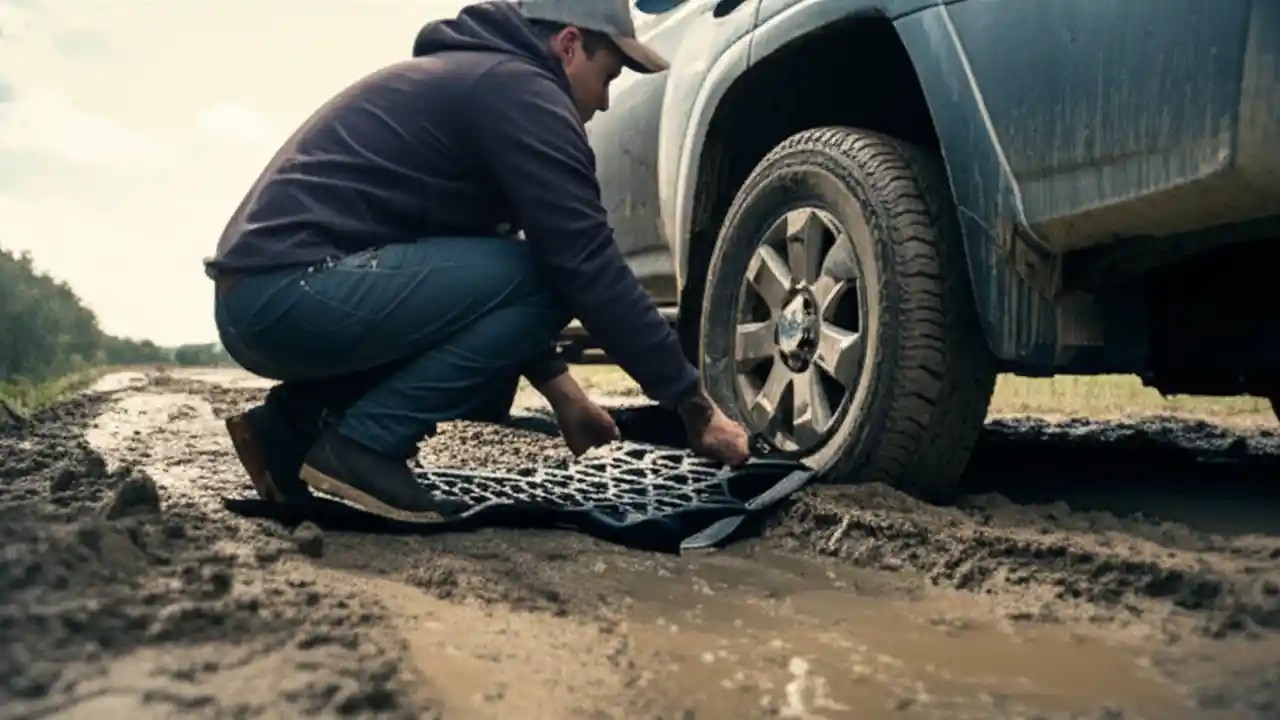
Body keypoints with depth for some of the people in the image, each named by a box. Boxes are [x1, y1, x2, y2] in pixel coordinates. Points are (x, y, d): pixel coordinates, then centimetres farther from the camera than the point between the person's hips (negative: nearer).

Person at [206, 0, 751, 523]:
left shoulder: (468, 74, 24)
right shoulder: (518, 88, -6)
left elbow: (489, 269, 26)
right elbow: (587, 267, -12)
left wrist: (562, 393, 24)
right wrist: (695, 407, -5)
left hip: (259, 296, 10)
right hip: (294, 291, -10)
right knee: (544, 283, -11)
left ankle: (295, 424, 13)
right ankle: (361, 443, -8)